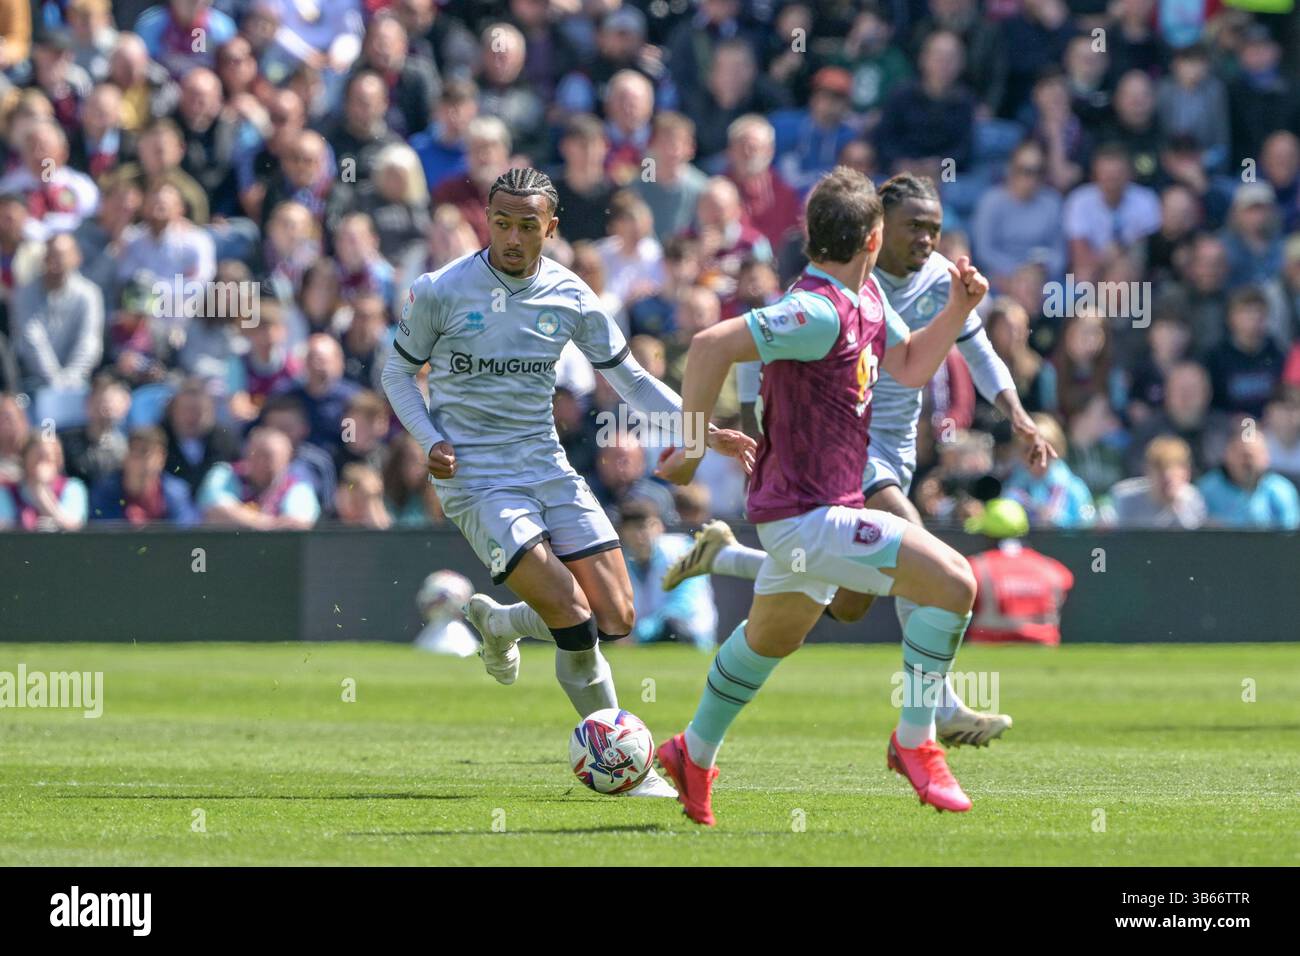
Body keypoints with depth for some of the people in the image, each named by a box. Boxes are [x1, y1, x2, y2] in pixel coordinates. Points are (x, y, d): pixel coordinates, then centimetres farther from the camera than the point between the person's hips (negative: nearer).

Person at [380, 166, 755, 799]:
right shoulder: (440, 291, -8)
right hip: (475, 481, -5)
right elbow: (398, 372, 5)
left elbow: (629, 378, 11)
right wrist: (430, 440, -11)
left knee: (616, 619, -4)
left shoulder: (570, 297, 2)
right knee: (575, 621, -18)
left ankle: (498, 622, 25)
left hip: (548, 471, 5)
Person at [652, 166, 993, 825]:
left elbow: (910, 367, 17)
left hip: (811, 509, 11)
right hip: (808, 516, -11)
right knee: (952, 581, -19)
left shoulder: (866, 296, 6)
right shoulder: (819, 312, -24)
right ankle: (914, 742, -8)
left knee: (774, 634, 29)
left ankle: (694, 754, 47)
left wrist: (958, 308, 1)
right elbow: (713, 344, -29)